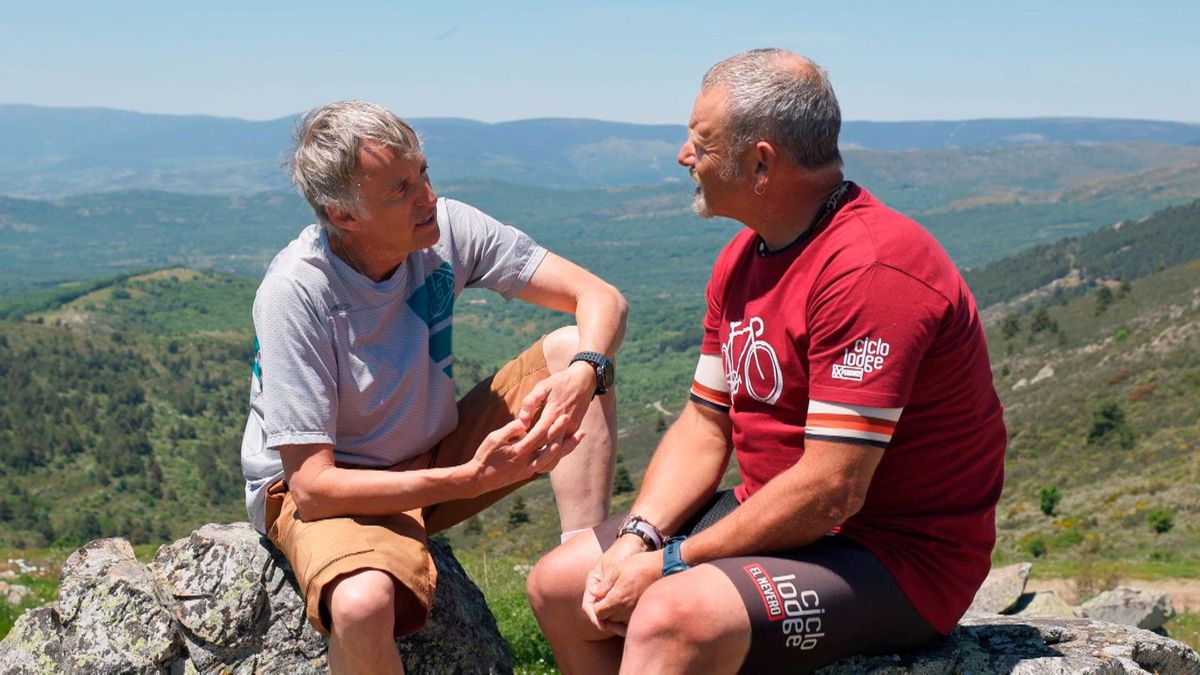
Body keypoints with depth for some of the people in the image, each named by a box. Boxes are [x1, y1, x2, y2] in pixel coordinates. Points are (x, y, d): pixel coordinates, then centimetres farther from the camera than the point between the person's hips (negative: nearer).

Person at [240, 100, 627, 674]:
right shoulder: (295, 293, -26)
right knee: (363, 604, -40)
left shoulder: (447, 229, -13)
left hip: (434, 459, 6)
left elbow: (600, 298, -10)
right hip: (329, 489, -5)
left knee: (569, 350, -14)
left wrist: (582, 374, -34)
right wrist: (471, 479, -35)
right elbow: (312, 485, -26)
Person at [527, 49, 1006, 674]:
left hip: (897, 556, -9)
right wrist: (638, 539, -7)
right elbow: (704, 423, 10)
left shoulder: (871, 268, -24)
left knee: (673, 617, -34)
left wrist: (671, 563, -19)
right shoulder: (743, 257, 7)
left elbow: (831, 490, -27)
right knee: (558, 583, 8)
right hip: (777, 518, 9)